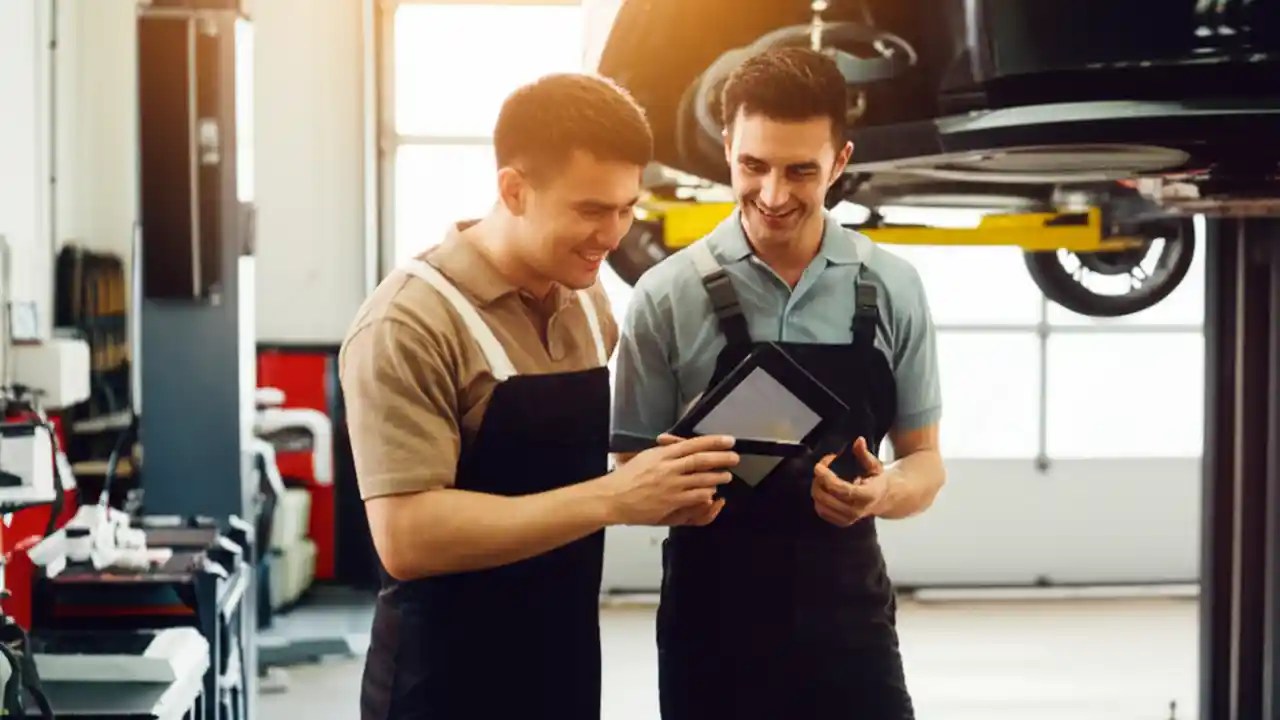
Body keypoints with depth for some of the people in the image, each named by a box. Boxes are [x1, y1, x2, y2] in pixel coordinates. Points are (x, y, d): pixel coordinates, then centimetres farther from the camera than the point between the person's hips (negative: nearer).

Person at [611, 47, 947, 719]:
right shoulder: (668, 295, -7)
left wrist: (886, 493, -15)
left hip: (848, 619, 1)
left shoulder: (892, 290, -1)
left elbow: (924, 460, 7)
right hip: (712, 628, -1)